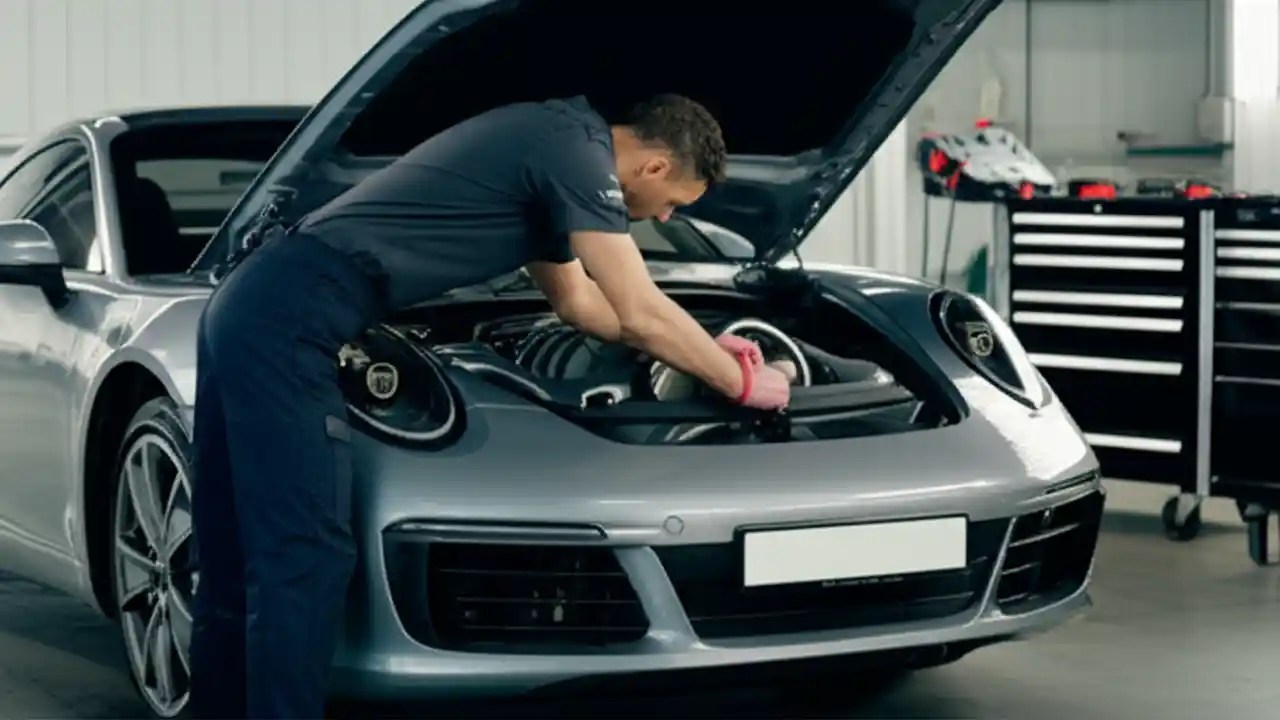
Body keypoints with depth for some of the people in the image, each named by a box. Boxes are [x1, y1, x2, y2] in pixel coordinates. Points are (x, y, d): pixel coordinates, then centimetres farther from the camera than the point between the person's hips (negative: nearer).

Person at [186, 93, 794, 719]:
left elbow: (578, 301, 36)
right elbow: (640, 316, -3)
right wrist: (739, 382, 12)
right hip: (290, 320, -10)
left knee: (237, 568, 13)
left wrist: (703, 348, 40)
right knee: (305, 561, -10)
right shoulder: (577, 152, -7)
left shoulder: (549, 141, 24)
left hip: (254, 304, 10)